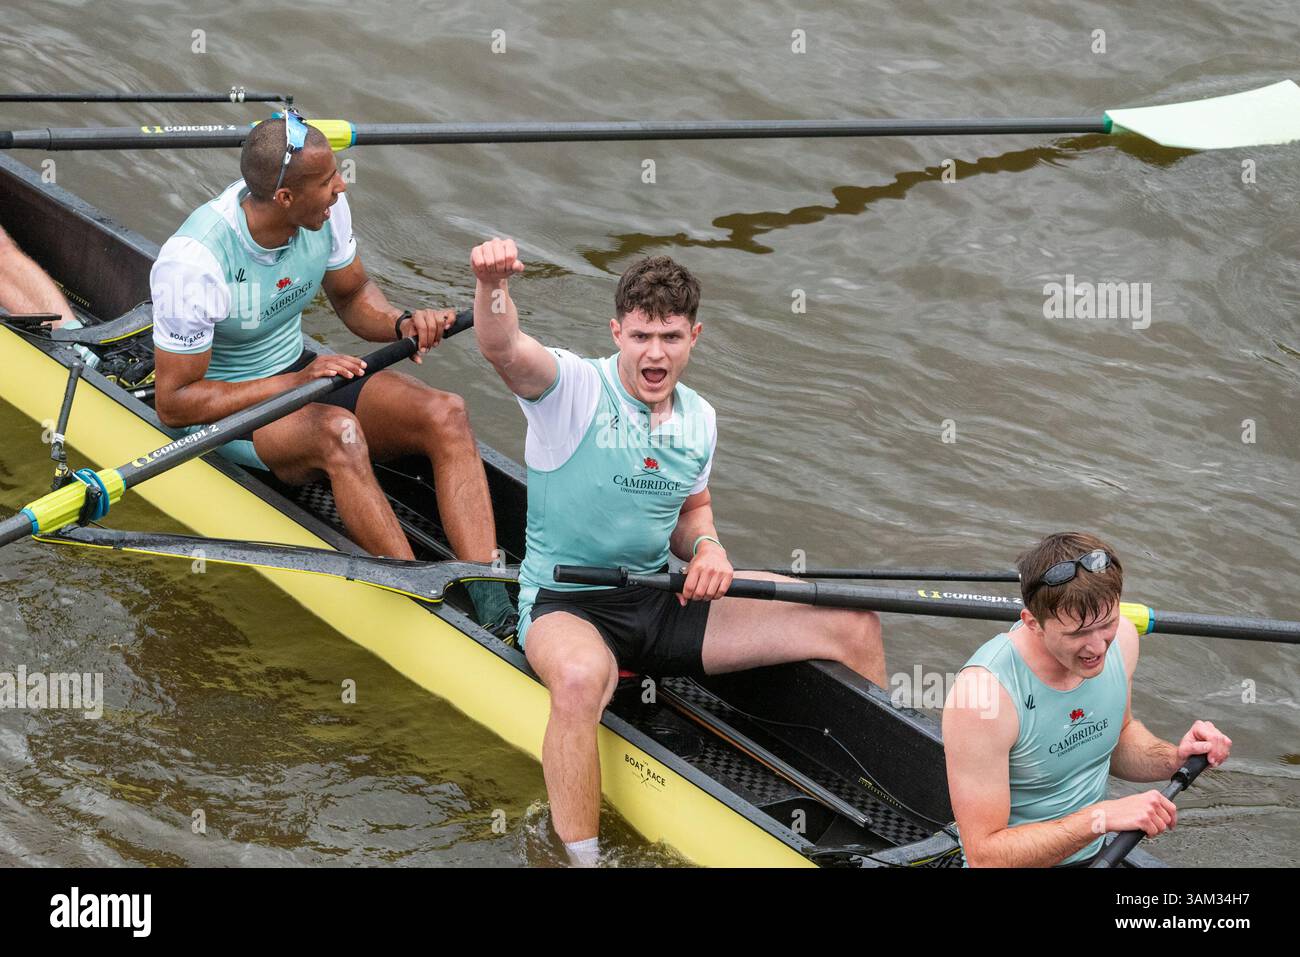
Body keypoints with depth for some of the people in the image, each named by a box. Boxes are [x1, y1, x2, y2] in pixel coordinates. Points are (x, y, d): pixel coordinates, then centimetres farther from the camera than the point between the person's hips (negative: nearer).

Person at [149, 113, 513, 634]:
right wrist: (296, 382, -28)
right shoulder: (193, 262, -28)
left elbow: (352, 296, 10)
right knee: (338, 431, -38)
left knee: (445, 414, -20)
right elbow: (173, 404, -22)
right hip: (221, 409, -6)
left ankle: (493, 604, -32)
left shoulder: (326, 209, -10)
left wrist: (402, 323, -13)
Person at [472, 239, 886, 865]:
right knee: (580, 678, -45)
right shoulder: (573, 389, -12)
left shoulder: (700, 420, 8)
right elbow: (503, 350, -32)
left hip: (659, 604, 6)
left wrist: (704, 546, -2)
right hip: (565, 605, -6)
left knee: (855, 627, -2)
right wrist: (492, 284, -54)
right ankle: (580, 859, -35)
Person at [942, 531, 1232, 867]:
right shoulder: (981, 691, -27)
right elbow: (985, 855, -25)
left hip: (1096, 854, 5)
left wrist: (1174, 758, -4)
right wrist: (1100, 818, -30)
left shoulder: (1121, 636, -6)